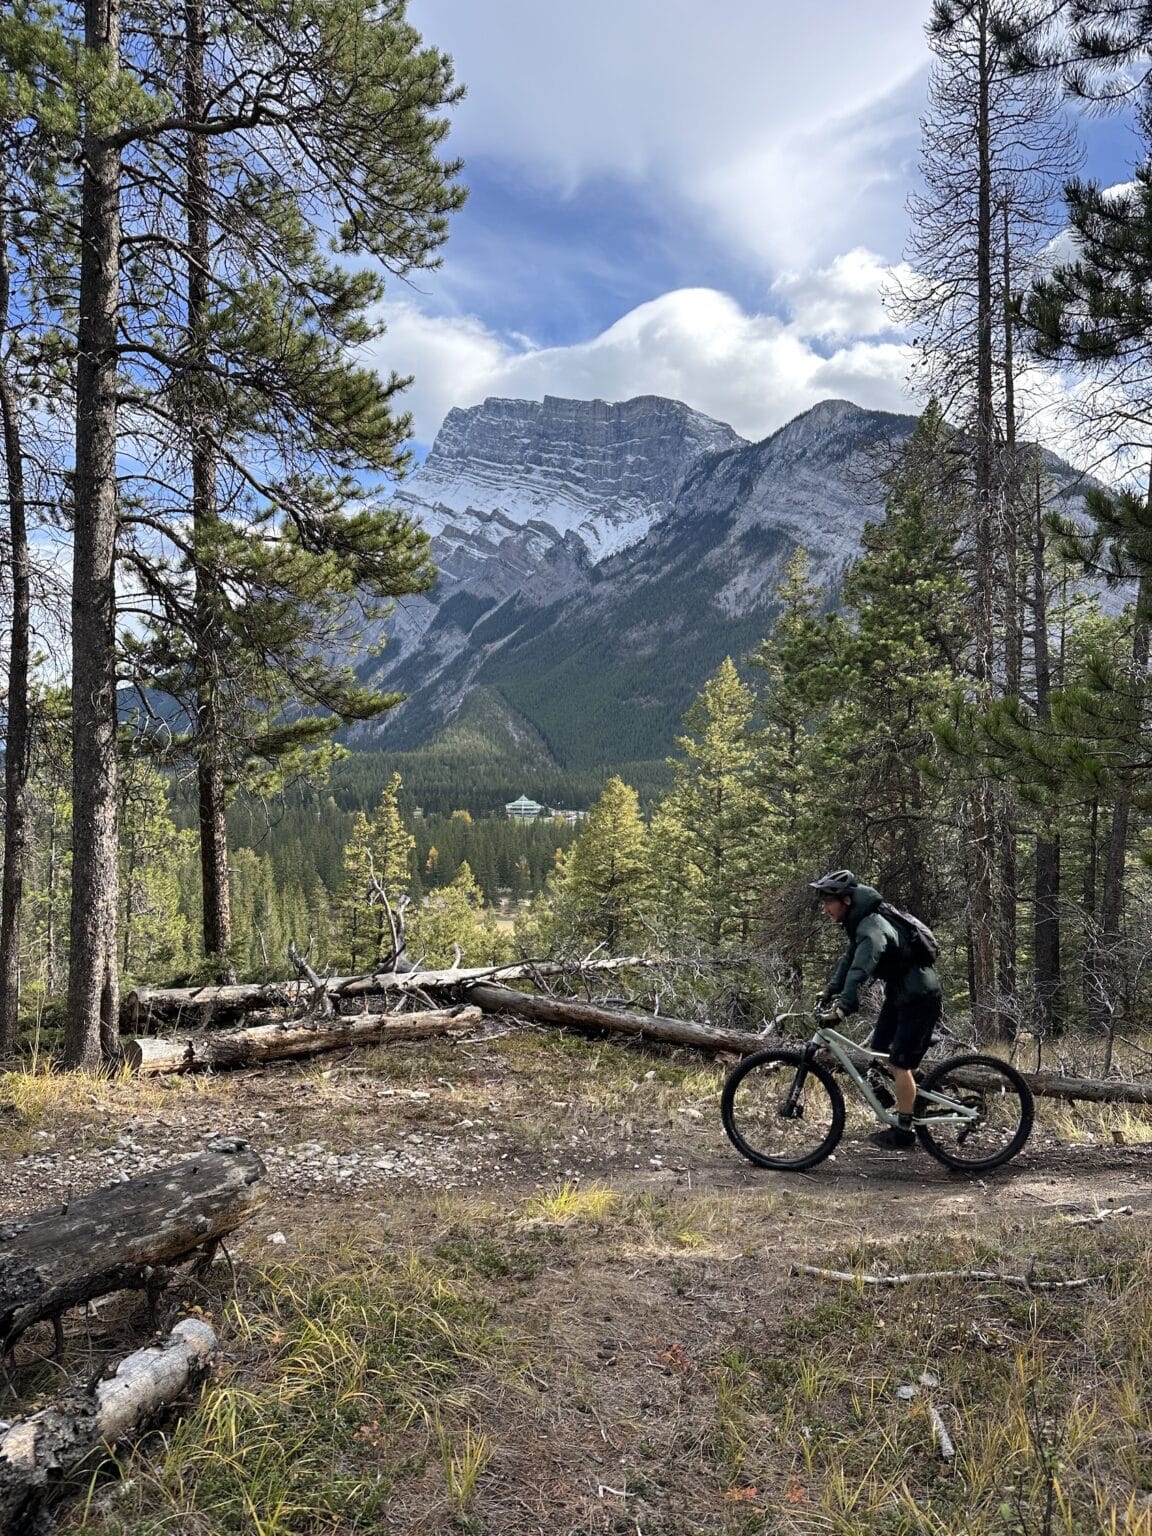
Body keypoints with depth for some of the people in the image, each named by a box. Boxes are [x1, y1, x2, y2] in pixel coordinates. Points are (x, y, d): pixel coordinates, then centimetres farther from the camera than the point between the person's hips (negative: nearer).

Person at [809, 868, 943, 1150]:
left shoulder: (872, 929, -29)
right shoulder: (858, 922, 3)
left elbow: (860, 971, -42)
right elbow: (849, 960, 13)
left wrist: (842, 1009, -50)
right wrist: (829, 991, 6)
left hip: (920, 997, -10)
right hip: (898, 992, 10)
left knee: (899, 1062, -7)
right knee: (879, 1050, 12)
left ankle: (903, 1132, 2)